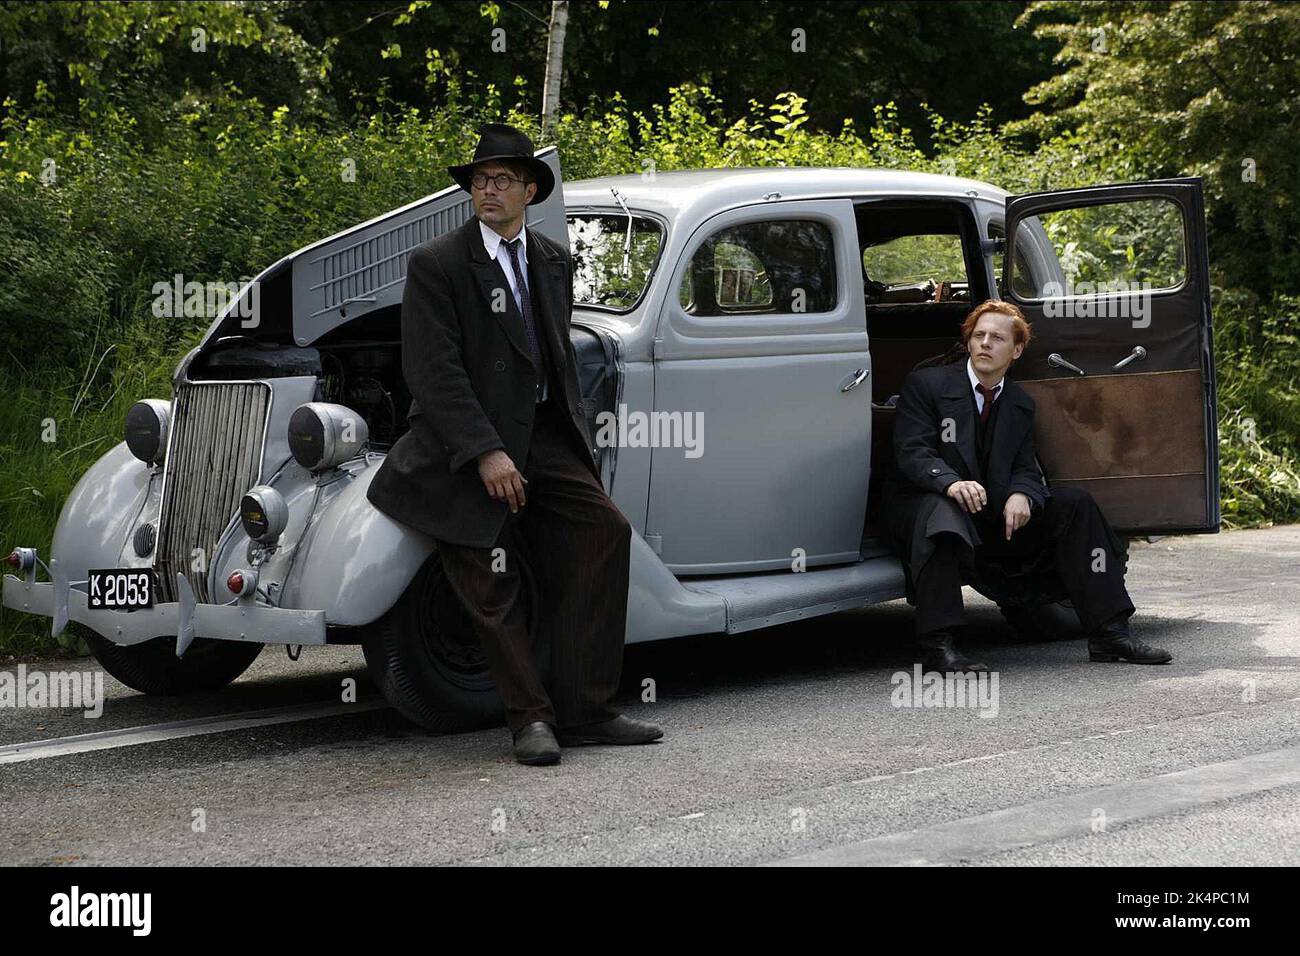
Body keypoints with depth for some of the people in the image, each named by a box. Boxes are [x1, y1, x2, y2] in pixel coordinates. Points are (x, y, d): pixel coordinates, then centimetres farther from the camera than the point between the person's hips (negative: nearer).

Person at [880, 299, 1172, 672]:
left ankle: (1108, 634, -11)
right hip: (917, 511, -5)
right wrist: (951, 483, -38)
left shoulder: (1021, 404, 12)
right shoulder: (926, 384, -6)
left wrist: (1020, 495, -21)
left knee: (1074, 504, -9)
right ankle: (936, 645, -44)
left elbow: (1026, 469, 5)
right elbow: (912, 452, -17)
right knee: (941, 509, -41)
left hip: (989, 521, 6)